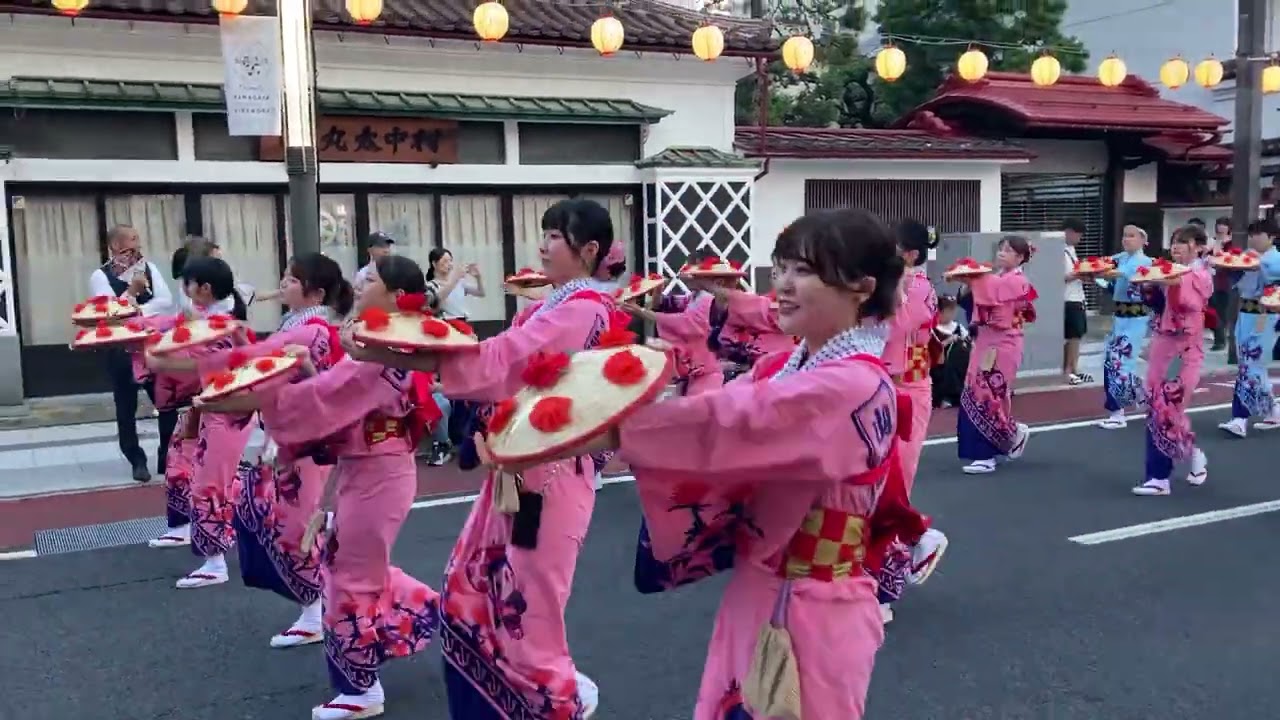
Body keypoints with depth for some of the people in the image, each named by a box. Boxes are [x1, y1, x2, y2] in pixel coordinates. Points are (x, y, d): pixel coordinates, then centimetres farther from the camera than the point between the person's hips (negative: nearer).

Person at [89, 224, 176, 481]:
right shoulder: (101, 276, -6)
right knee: (126, 407, 6)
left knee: (168, 402, 4)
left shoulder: (149, 267, 5)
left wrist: (136, 311, -18)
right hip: (120, 349, -3)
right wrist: (132, 291, -21)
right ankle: (138, 462, 18)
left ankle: (168, 458, 18)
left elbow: (166, 302, -7)